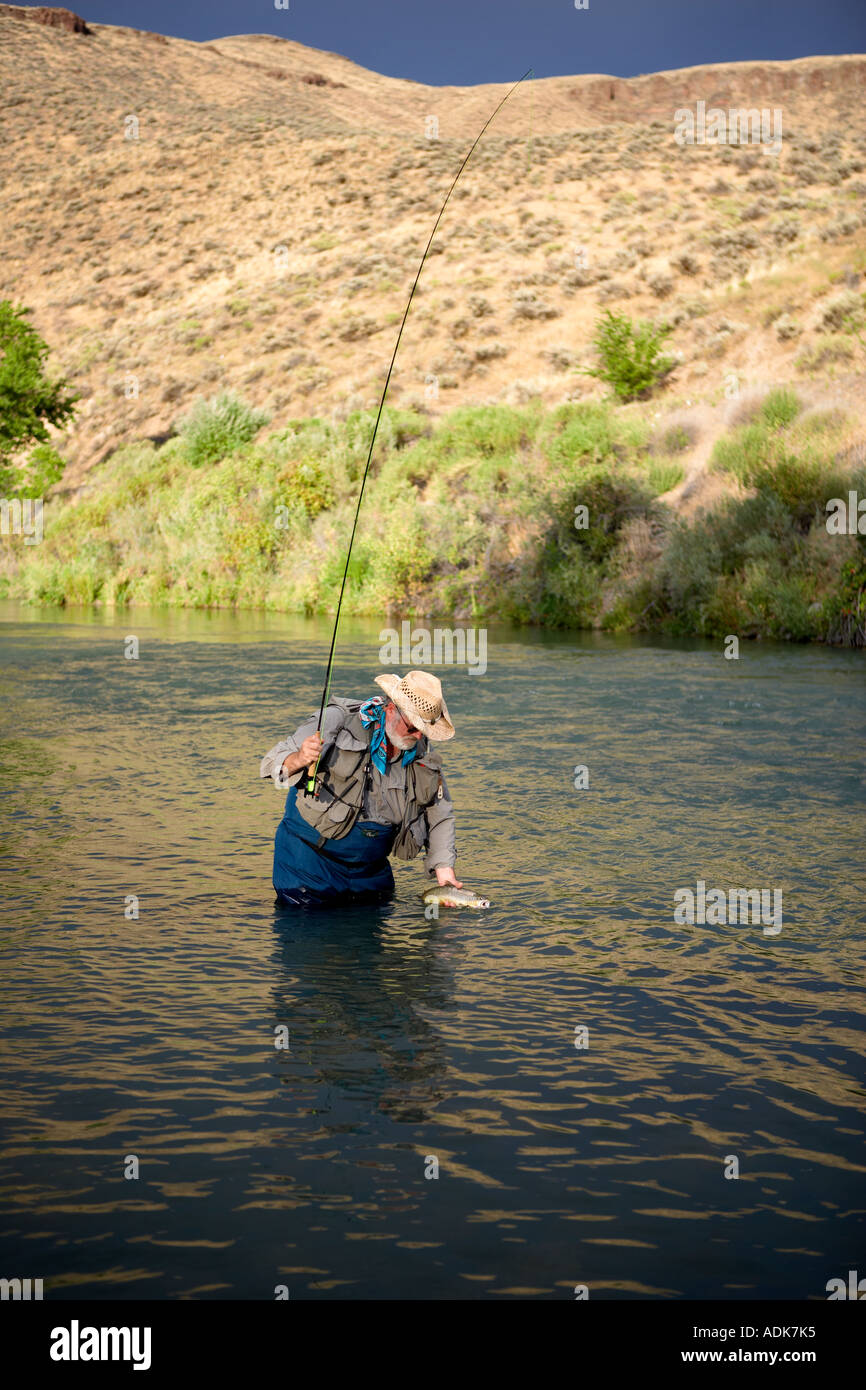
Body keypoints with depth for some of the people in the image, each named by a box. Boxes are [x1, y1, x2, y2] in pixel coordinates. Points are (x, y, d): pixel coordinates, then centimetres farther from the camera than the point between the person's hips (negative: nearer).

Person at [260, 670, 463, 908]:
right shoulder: (338, 721, -16)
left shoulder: (424, 753, -1)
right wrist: (298, 760, -43)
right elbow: (272, 764, -19)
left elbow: (440, 815, 10)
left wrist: (444, 868, -1)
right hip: (311, 853, -5)